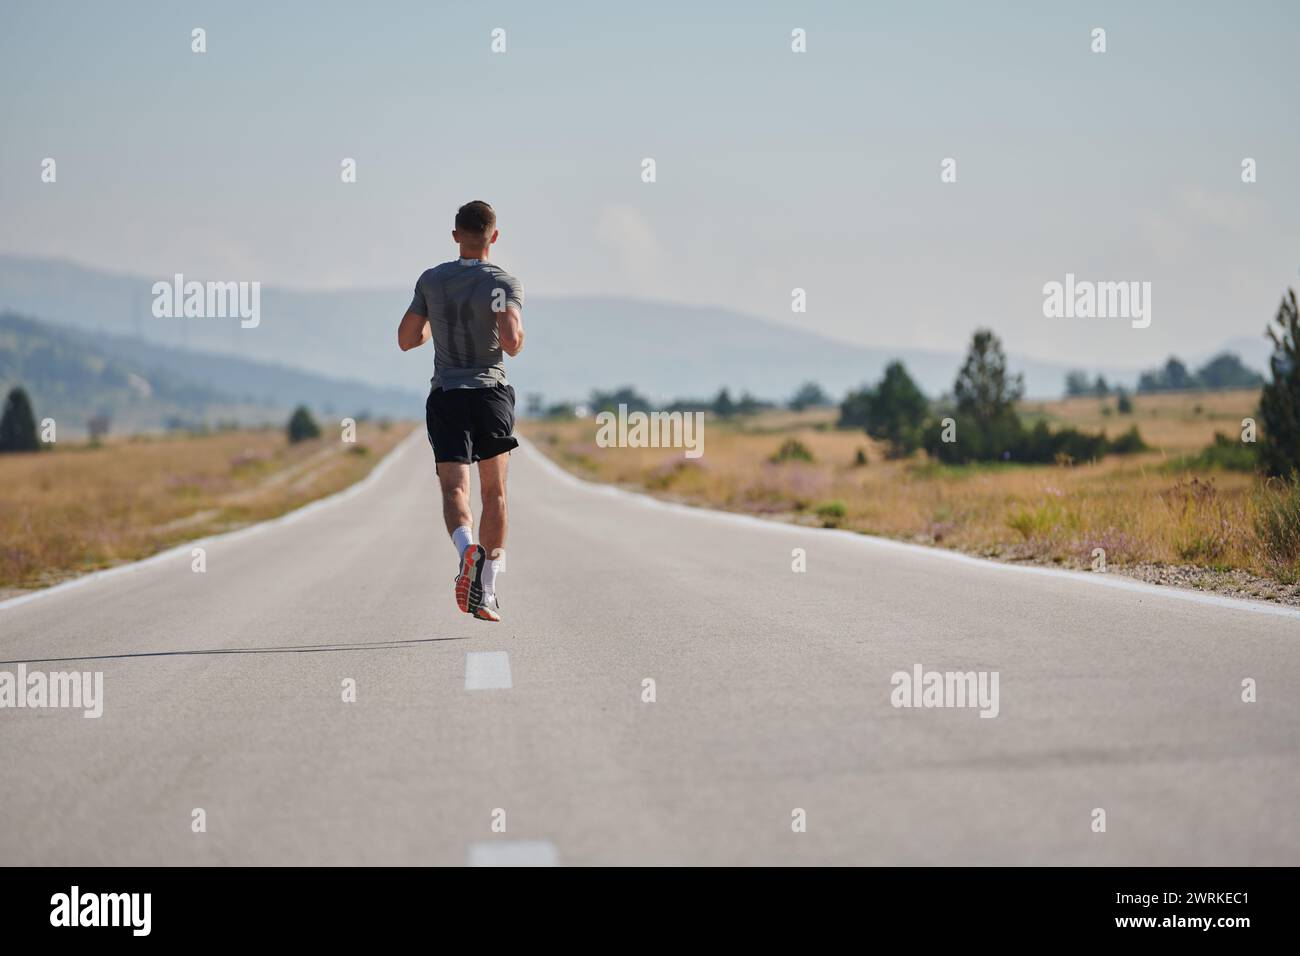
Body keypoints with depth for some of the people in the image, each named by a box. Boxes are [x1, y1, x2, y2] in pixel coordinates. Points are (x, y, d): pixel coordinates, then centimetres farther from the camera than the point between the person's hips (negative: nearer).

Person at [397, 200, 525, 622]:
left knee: (454, 489, -7)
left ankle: (468, 549, -40)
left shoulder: (431, 280, 5)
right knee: (494, 493, 12)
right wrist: (517, 334, 6)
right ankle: (486, 593, 13)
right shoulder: (504, 283, -5)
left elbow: (406, 340, 8)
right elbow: (512, 342, -18)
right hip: (491, 393, -1)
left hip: (445, 396, 1)